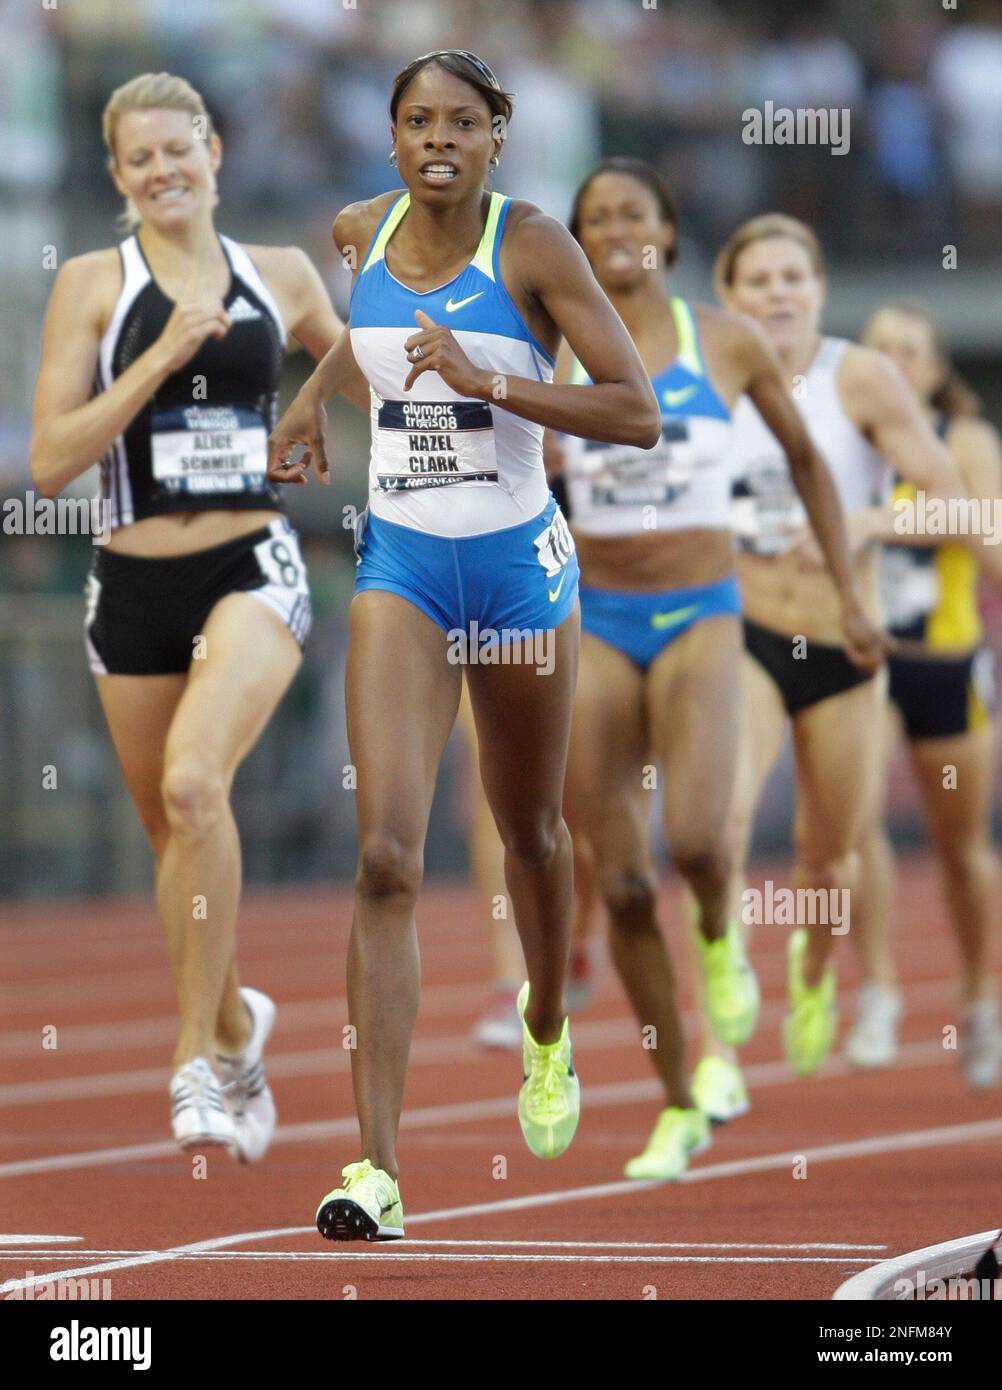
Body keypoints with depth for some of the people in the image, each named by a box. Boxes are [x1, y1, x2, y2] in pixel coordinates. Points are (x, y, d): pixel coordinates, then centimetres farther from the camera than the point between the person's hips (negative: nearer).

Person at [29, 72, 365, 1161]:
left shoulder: (281, 278, 5)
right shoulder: (93, 284, 0)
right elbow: (49, 461, -9)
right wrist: (163, 357, -15)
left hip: (252, 573, -1)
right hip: (136, 585, 1)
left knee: (194, 783, -27)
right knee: (169, 830, 13)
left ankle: (199, 1057, -18)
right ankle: (235, 1024, 40)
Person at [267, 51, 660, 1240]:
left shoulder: (533, 247, -12)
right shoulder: (361, 232, 1)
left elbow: (638, 415, -16)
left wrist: (485, 380, -24)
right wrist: (314, 396, 15)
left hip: (516, 563, -1)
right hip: (399, 564, 1)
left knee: (529, 830, 20)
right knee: (385, 855, -14)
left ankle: (547, 1031, 53)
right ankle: (377, 1167, -19)